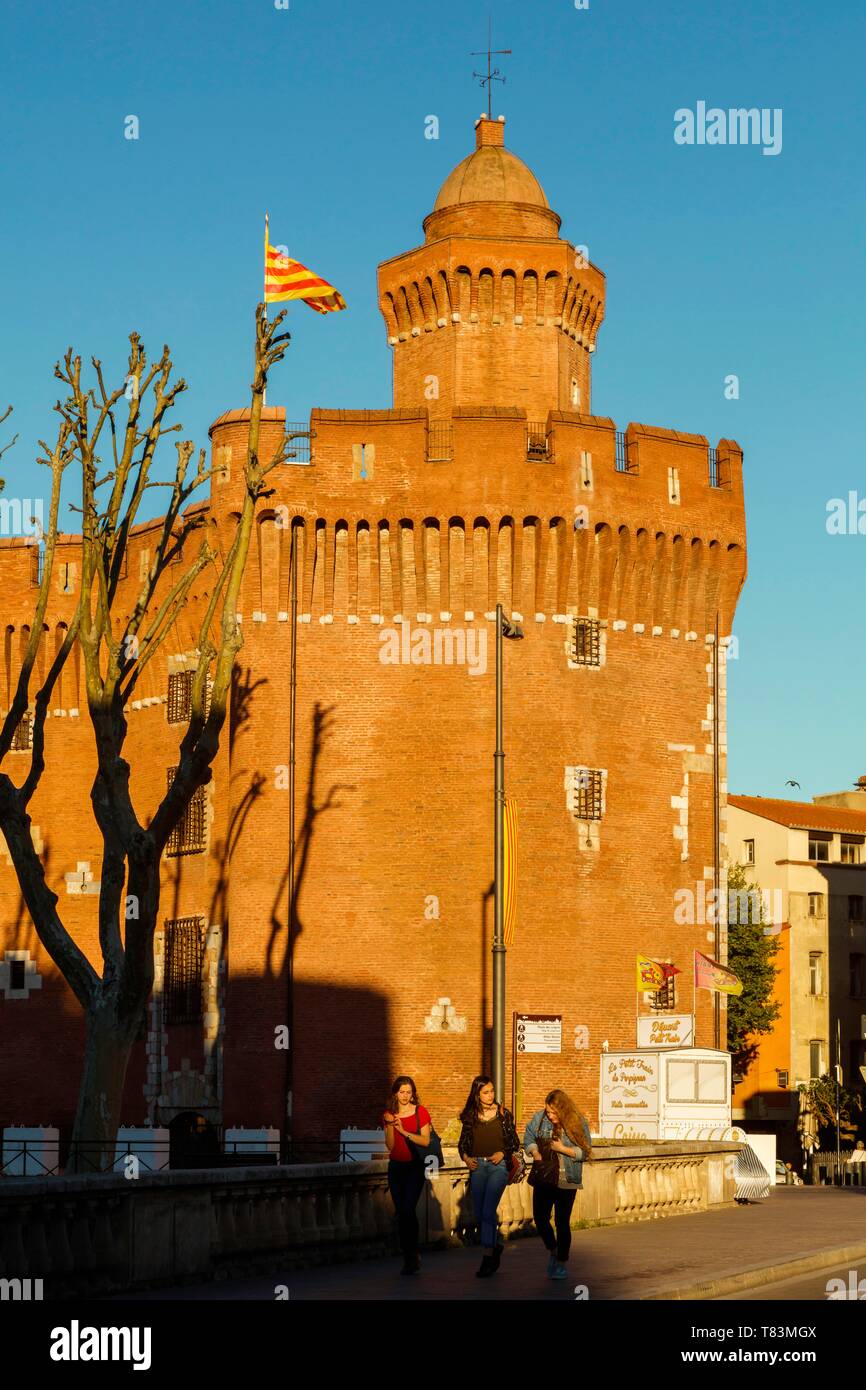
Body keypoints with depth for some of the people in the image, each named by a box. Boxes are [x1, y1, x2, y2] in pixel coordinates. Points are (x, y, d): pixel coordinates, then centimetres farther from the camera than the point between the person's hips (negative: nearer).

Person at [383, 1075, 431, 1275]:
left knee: (408, 1209, -17)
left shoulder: (420, 1112, -2)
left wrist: (404, 1131, -17)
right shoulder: (389, 1114, 7)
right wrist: (389, 1126, -13)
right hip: (396, 1166, 4)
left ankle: (413, 1255, -8)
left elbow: (425, 1141, -8)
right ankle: (409, 1258, 11)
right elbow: (390, 1146, 3)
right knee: (401, 1212, 4)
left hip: (414, 1166, -4)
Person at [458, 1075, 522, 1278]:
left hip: (498, 1165, -3)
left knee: (488, 1211, -14)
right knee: (479, 1214, 6)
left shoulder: (503, 1114, 2)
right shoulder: (470, 1116, 7)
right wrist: (466, 1158, -4)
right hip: (477, 1166, 4)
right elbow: (462, 1143, 14)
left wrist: (502, 1153, -11)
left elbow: (515, 1143, 6)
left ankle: (487, 1259, -13)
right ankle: (495, 1247, 30)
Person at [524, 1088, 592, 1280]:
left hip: (566, 1181, -3)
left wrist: (563, 1149, -18)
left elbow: (585, 1151, -6)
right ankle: (552, 1251, 27)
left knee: (562, 1222, 1)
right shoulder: (539, 1118, -2)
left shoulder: (578, 1123, -9)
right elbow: (528, 1138, 10)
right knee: (540, 1217, -1)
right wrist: (535, 1152, -10)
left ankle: (561, 1263, 15)